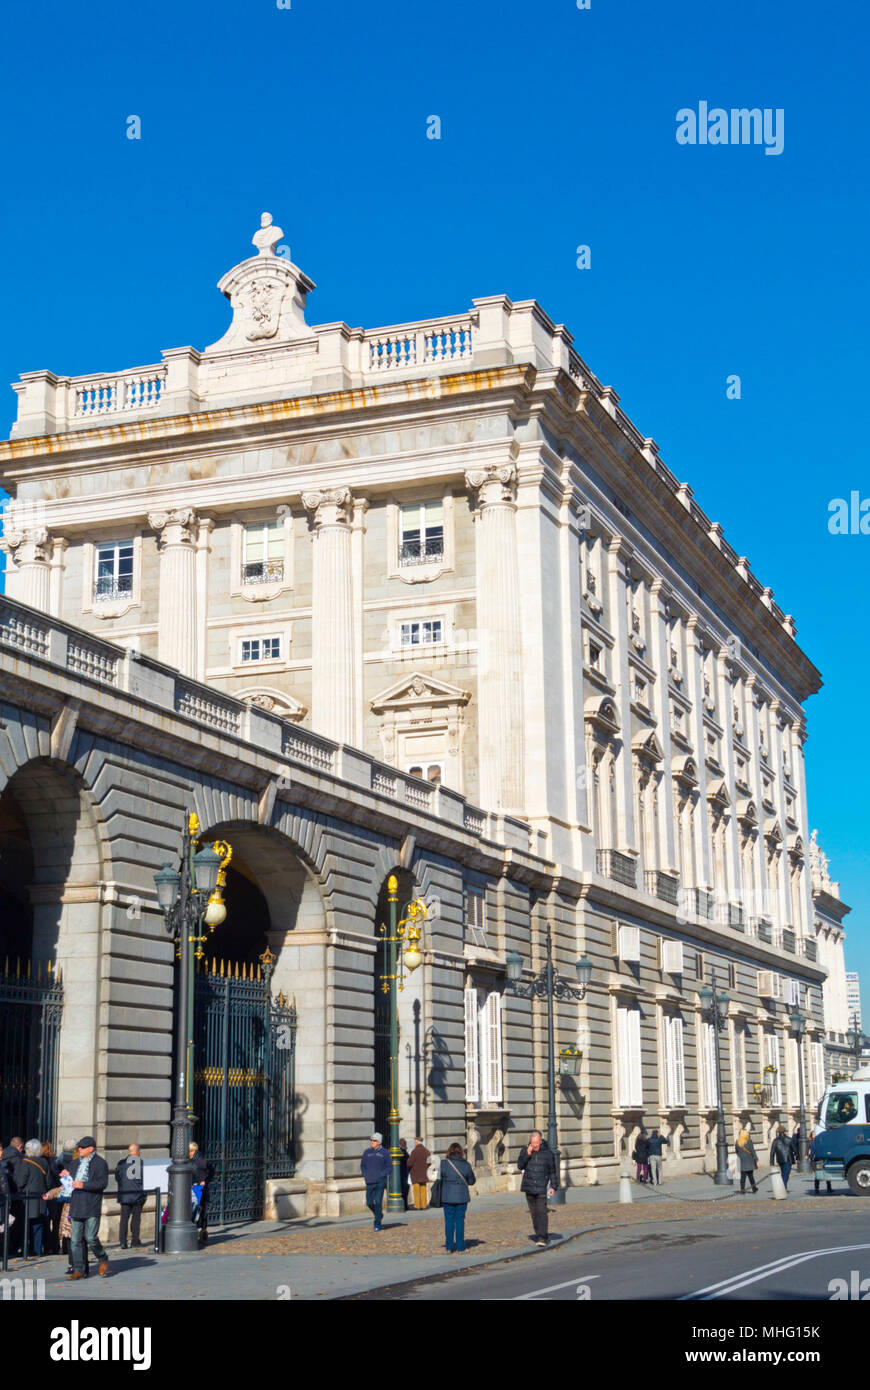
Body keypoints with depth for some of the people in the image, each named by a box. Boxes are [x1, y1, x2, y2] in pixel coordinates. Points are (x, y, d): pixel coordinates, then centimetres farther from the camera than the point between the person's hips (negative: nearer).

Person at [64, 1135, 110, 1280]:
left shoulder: (100, 1163, -3)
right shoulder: (76, 1163, 18)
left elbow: (102, 1183, -13)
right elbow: (71, 1181, 31)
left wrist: (84, 1185, -22)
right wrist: (67, 1176, 7)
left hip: (92, 1207, -6)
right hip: (76, 1206, 6)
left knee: (91, 1238, -8)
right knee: (76, 1240, 3)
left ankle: (103, 1259, 17)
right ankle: (79, 1270, 8)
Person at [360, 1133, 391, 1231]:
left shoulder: (384, 1152, 0)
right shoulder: (367, 1152, 8)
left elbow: (389, 1166, 3)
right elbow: (362, 1165, 18)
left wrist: (381, 1175, -10)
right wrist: (365, 1175, 2)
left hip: (380, 1181, -4)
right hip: (369, 1182, 4)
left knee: (378, 1202, -11)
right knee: (369, 1202, 3)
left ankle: (377, 1223, -4)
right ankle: (379, 1215, 31)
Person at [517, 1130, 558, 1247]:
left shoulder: (548, 1153, -1)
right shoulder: (524, 1151, 3)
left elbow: (553, 1171, 6)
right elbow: (520, 1166, -8)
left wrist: (553, 1186, 0)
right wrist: (527, 1155, -19)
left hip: (542, 1188, -3)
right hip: (529, 1188, 3)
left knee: (541, 1212, -13)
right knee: (534, 1213, 8)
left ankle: (542, 1237, -15)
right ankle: (541, 1235, 20)